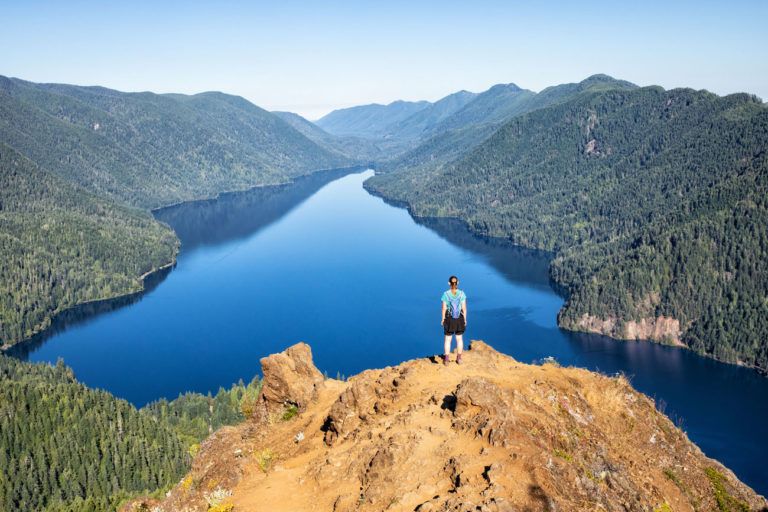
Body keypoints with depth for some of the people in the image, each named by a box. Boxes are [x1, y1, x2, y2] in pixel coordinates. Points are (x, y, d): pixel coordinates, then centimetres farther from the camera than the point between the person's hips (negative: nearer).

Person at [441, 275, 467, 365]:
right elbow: (464, 308, -5)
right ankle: (459, 358, 21)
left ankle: (446, 359, 10)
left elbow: (444, 309, -11)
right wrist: (465, 319, 6)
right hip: (460, 319, 2)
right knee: (459, 339, 15)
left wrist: (442, 319, 0)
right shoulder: (462, 294, -9)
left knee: (448, 339, 10)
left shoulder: (446, 294, -14)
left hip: (449, 319, -2)